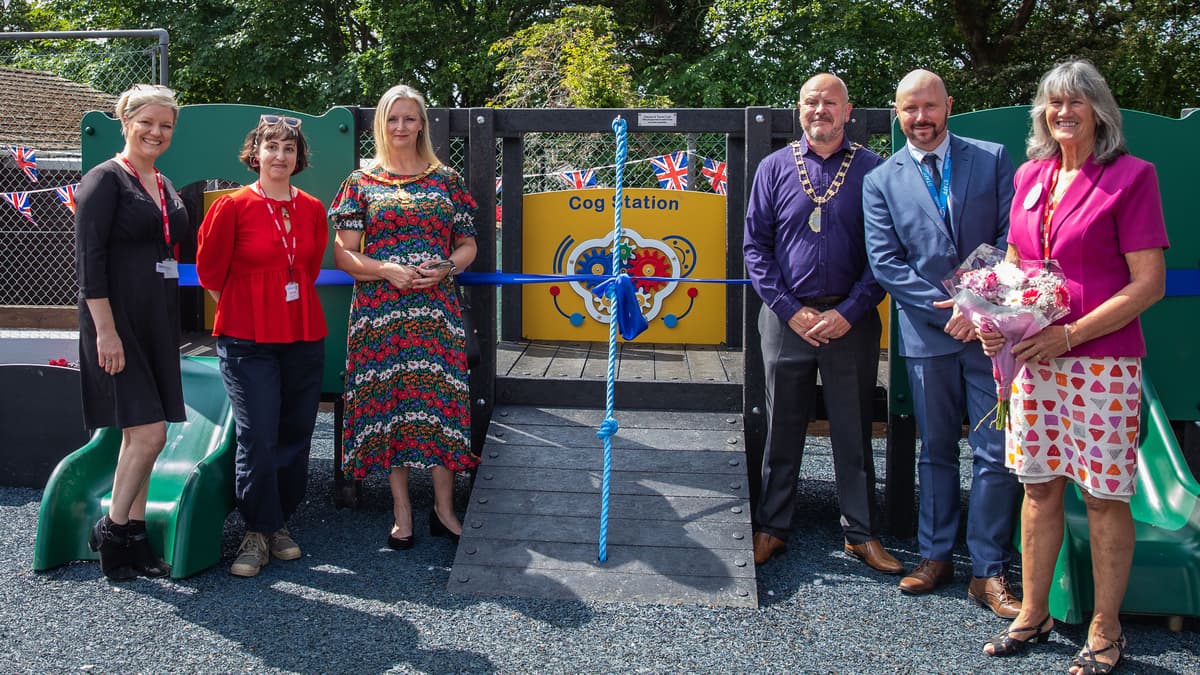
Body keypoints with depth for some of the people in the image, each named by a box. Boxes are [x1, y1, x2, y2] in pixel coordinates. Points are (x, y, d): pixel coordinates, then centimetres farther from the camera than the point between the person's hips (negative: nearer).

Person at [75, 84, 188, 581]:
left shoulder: (165, 187, 16)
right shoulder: (105, 180, -7)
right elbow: (88, 259, -14)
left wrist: (170, 324, 16)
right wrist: (105, 329, -20)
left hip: (158, 321, 8)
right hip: (117, 321, -8)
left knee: (141, 435, 9)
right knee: (149, 431, -11)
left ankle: (133, 536, 17)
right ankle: (111, 531, 5)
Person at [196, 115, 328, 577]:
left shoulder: (312, 209, 6)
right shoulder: (234, 206, -6)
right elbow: (209, 271, 2)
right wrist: (243, 308, 11)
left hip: (304, 336, 4)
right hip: (247, 340, -4)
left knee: (295, 434, 9)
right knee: (257, 439, -6)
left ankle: (281, 524, 24)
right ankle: (259, 534, 8)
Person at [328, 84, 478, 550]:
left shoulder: (446, 179, 10)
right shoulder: (362, 182, 6)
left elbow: (467, 244, 13)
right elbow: (343, 253, 2)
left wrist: (446, 267, -8)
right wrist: (386, 270, -14)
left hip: (436, 309, 1)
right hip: (380, 311, -1)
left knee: (440, 398, -2)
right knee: (388, 401, 1)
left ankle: (444, 507, 11)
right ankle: (402, 511, 12)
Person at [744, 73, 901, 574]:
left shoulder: (872, 170, 1)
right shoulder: (775, 168, 5)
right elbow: (756, 246, 3)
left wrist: (848, 312, -9)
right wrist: (791, 310, -6)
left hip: (851, 321, -1)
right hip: (787, 318, 1)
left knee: (853, 431, 7)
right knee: (782, 430, 9)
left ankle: (861, 532, 20)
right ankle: (772, 527, 22)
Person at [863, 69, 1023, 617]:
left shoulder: (992, 159, 5)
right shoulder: (880, 180, 6)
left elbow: (1012, 238, -1)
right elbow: (883, 262, -1)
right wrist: (945, 305, -11)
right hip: (926, 331, 1)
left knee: (996, 454, -2)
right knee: (936, 450, 12)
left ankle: (988, 571, 9)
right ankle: (935, 556, 25)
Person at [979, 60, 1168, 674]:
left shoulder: (1131, 176, -6)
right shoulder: (1029, 176, 11)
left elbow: (1149, 283, -11)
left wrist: (1070, 334, -17)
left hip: (1102, 361, -5)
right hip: (1034, 358, 5)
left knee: (1105, 497, 3)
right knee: (1039, 487, 12)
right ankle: (1034, 615, 25)